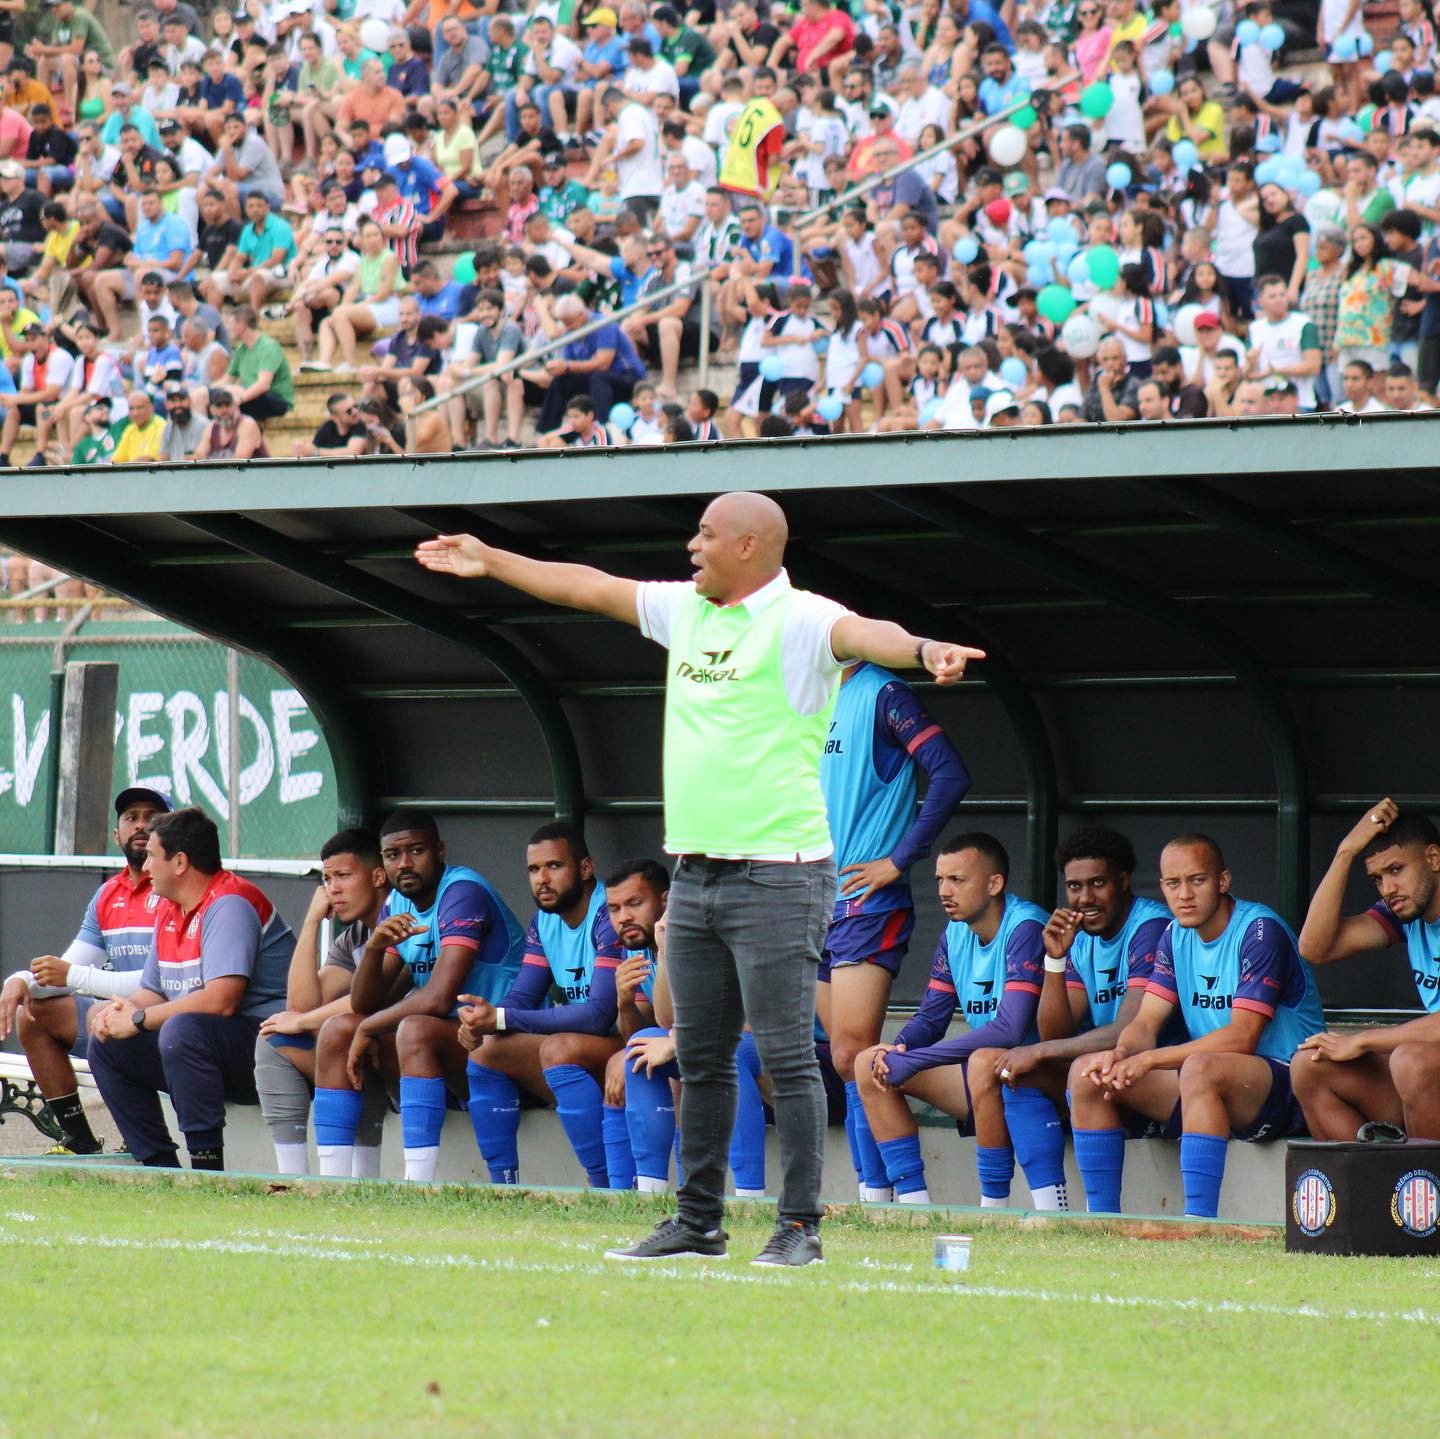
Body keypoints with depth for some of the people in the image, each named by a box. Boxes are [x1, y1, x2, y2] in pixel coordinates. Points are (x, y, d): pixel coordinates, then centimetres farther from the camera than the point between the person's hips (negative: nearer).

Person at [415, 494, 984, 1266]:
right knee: (700, 1057, 12)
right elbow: (589, 589, 26)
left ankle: (800, 1225, -4)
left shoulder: (798, 621, -10)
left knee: (787, 1056, -7)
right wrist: (492, 561, 34)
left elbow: (861, 633, -31)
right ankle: (698, 1220, 20)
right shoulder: (683, 609, 14)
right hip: (694, 875, 8)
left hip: (777, 876, -8)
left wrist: (923, 649, -52)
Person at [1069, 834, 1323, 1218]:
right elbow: (1146, 1024, 6)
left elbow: (1242, 1038, -22)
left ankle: (1199, 1224, -43)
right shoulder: (1176, 937, 10)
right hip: (1207, 1087, 8)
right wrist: (1122, 1053, -20)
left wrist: (1148, 1060, -25)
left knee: (1201, 1068, -39)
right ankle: (1102, 1219, -4)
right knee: (1087, 1072, -3)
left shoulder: (1260, 931, -15)